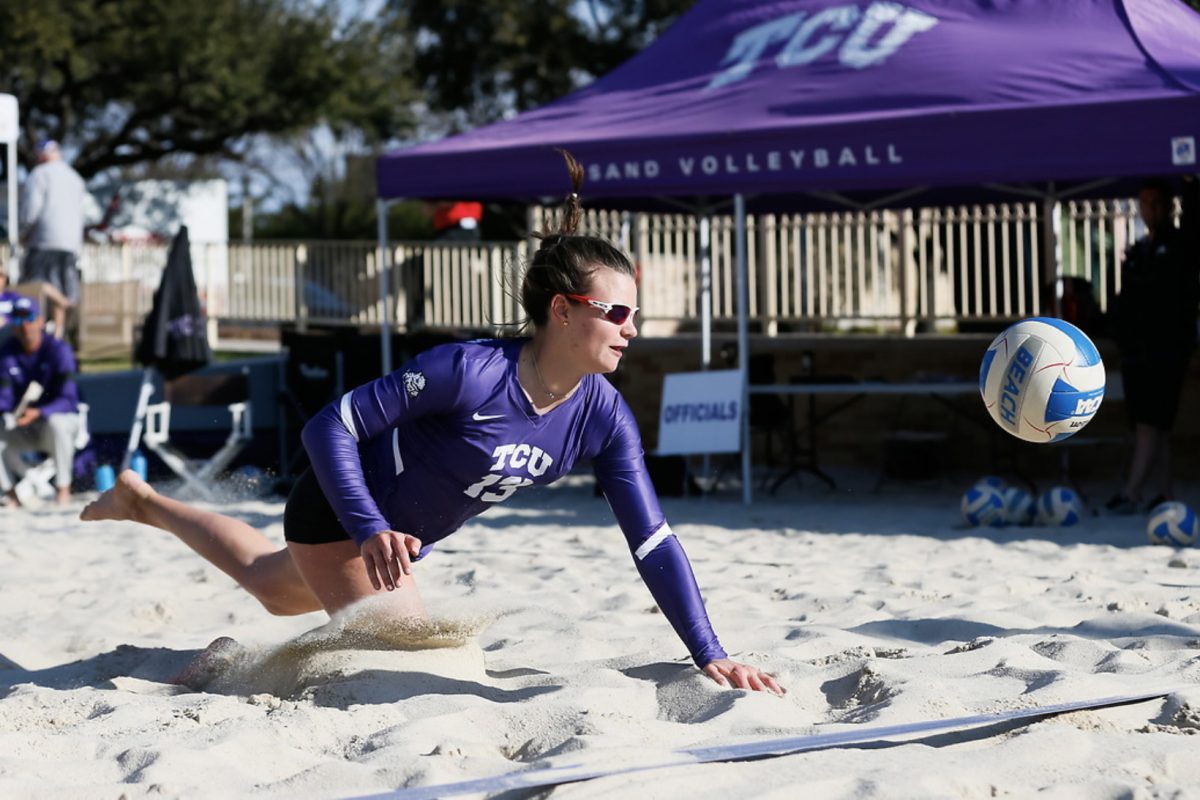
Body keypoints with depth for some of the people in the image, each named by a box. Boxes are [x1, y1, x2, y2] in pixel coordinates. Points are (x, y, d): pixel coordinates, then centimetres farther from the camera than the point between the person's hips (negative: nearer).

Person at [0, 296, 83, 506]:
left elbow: (67, 399, -22)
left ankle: (63, 487, -23)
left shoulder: (58, 349, -14)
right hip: (21, 429, 4)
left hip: (61, 417, -4)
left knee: (56, 423, -39)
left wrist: (38, 413, -40)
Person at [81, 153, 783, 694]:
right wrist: (370, 529, -40)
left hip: (404, 540, 7)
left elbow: (653, 541, -16)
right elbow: (332, 426, -28)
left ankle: (145, 502, 55)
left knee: (276, 587, 29)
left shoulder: (604, 418, -18)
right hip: (341, 515, -7)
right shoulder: (469, 371, -35)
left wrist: (711, 655, -23)